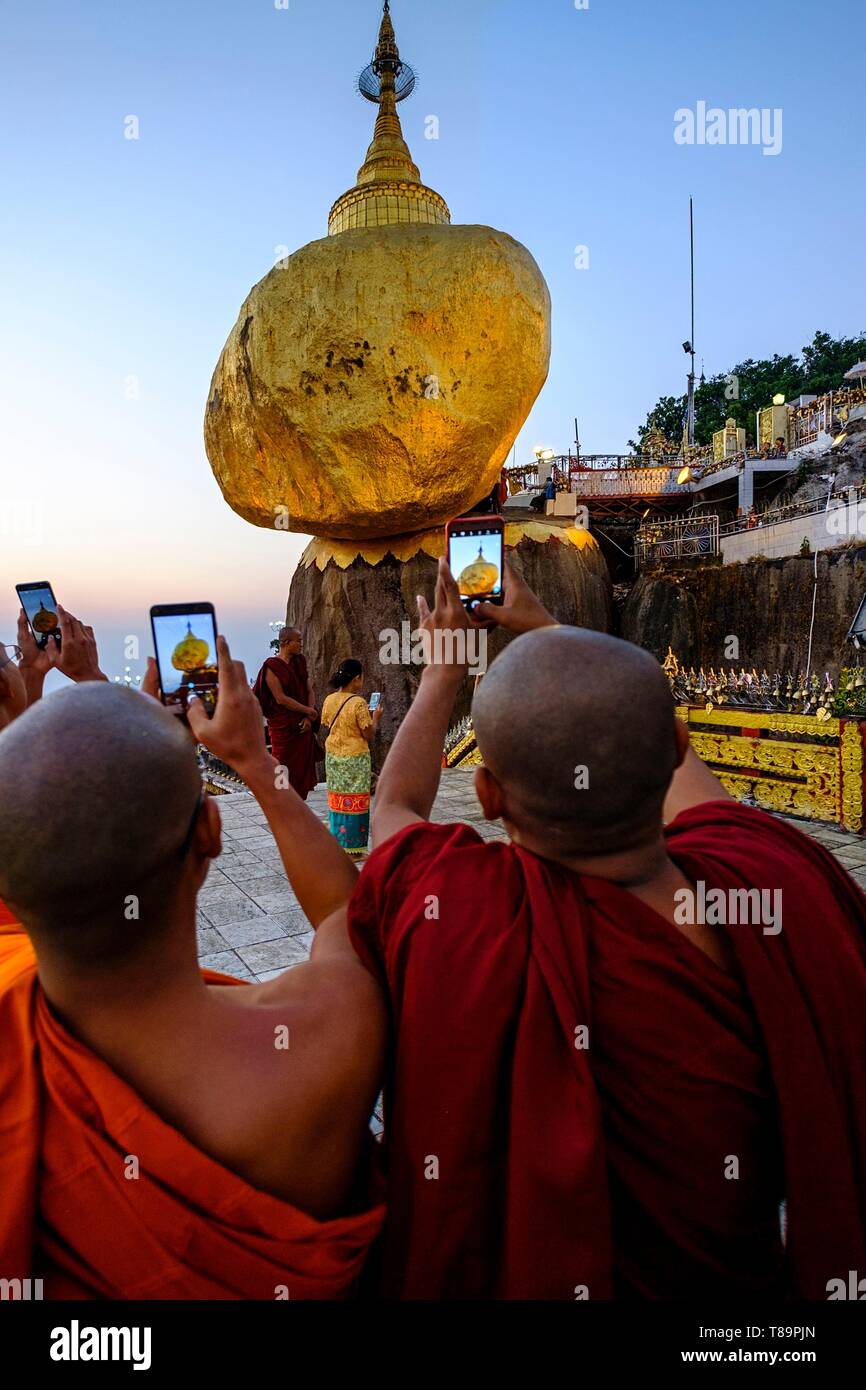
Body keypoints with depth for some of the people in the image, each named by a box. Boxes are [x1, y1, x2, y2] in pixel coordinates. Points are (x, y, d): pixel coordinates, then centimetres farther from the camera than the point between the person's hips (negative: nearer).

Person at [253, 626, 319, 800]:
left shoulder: (300, 662, 10)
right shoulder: (272, 667, -10)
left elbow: (310, 691, 8)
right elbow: (281, 698, -16)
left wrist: (308, 717, -6)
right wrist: (308, 711, -12)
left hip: (302, 726, 6)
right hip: (283, 726, -6)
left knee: (302, 768, 8)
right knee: (285, 771, 0)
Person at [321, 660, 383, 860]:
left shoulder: (329, 700, 1)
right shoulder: (358, 703, -18)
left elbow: (327, 727, 10)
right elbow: (369, 734, -16)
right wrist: (376, 717, 1)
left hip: (333, 755, 6)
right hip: (355, 758, -6)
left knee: (337, 798, 15)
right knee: (353, 801, 2)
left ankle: (337, 843, 22)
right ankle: (352, 850, 7)